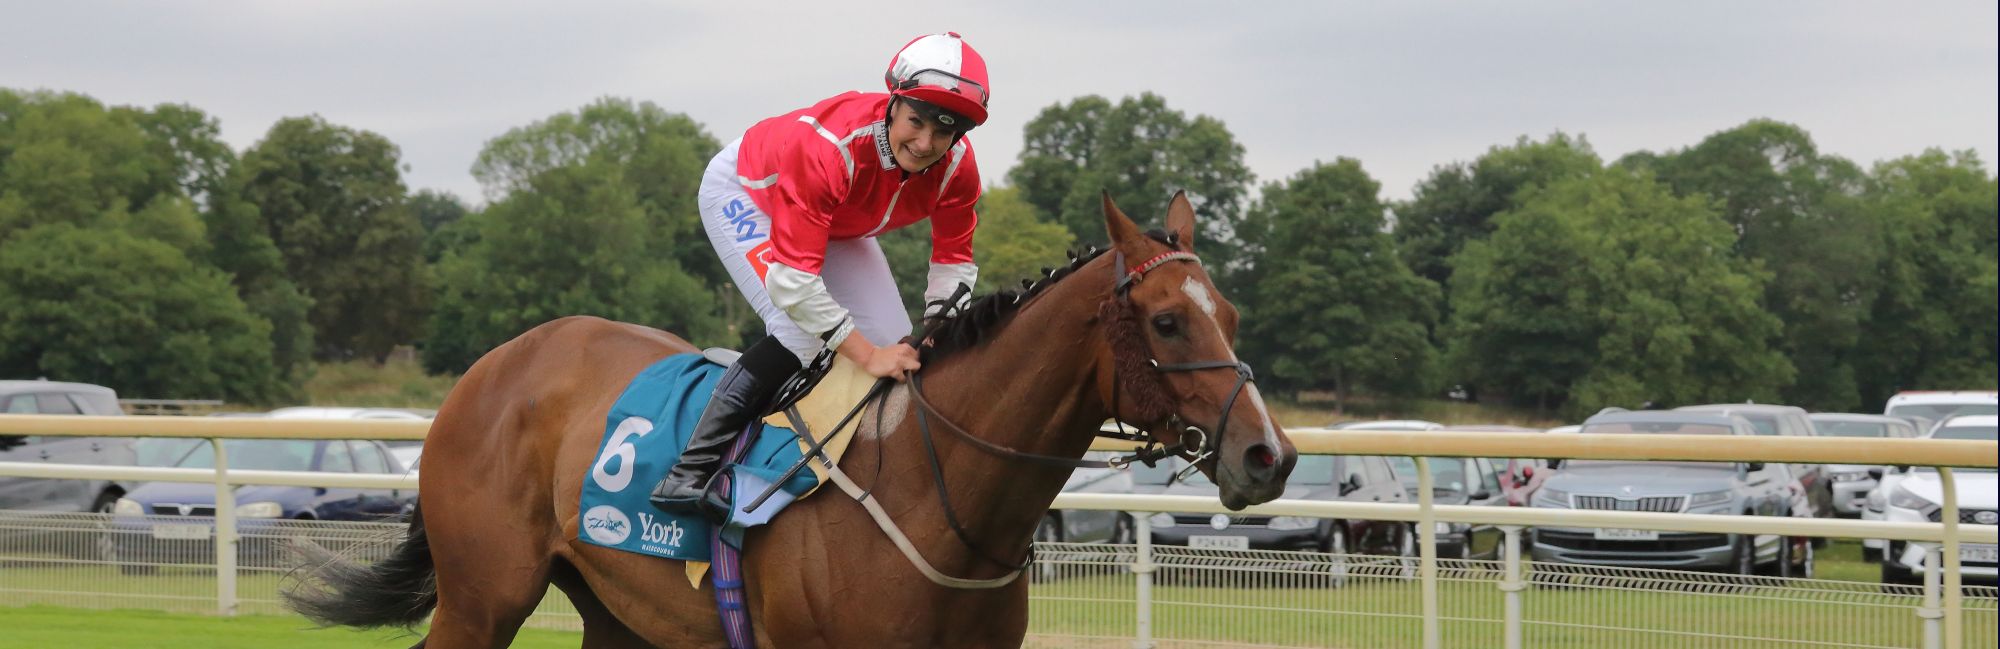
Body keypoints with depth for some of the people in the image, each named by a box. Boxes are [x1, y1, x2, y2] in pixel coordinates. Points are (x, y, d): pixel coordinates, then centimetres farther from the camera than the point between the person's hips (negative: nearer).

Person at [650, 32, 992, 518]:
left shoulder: (957, 166, -27)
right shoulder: (827, 147, -45)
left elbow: (954, 263, -11)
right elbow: (791, 281, -45)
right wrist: (867, 354, -44)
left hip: (834, 220, 7)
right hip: (743, 193, -7)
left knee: (899, 347, -1)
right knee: (800, 335, -28)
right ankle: (690, 472, -27)